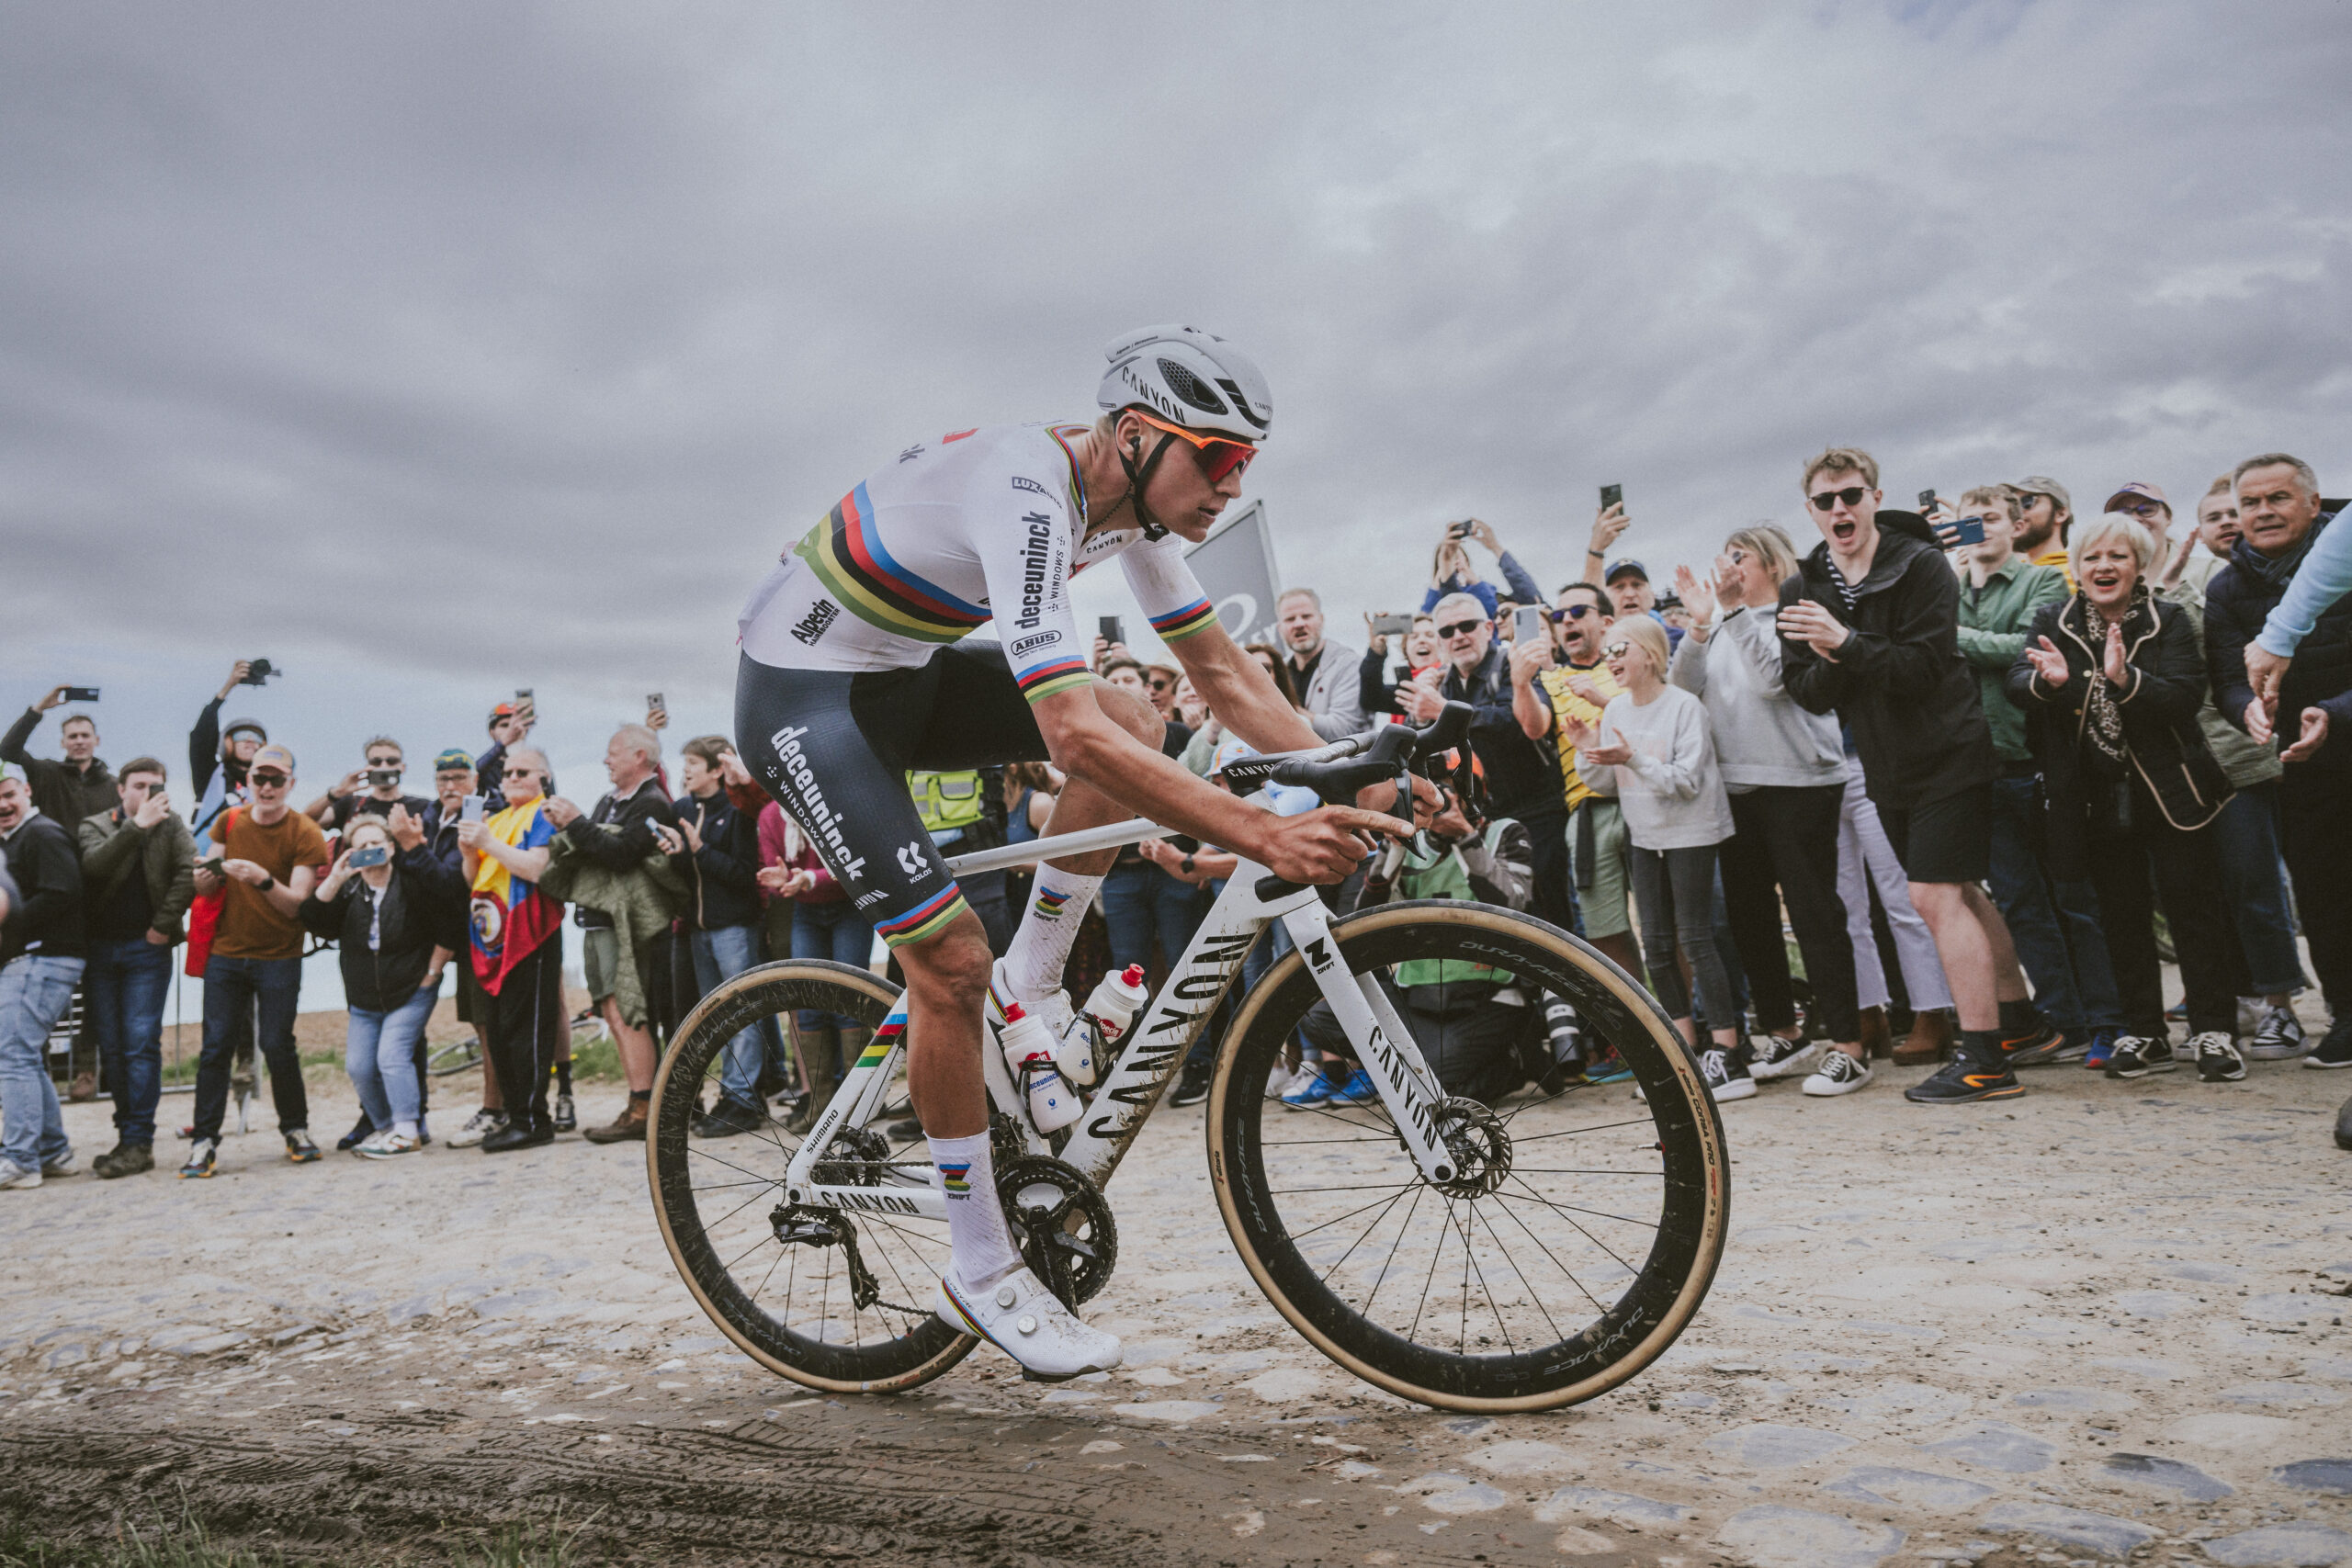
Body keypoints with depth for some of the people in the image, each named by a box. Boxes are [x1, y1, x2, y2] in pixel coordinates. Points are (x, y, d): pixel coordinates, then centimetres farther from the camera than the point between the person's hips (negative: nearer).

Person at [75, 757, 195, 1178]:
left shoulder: (171, 825, 4)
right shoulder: (94, 826, 7)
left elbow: (189, 872, -7)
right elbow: (94, 864, -14)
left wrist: (163, 924, -12)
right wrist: (136, 826, -22)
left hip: (146, 950, -3)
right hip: (100, 949, 3)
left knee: (141, 1044, -8)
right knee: (111, 1048, 7)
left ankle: (138, 1142, -5)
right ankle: (127, 1132, 16)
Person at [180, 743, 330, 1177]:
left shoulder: (306, 835, -8)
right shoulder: (229, 822, 5)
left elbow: (296, 903, -15)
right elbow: (203, 891, 8)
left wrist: (263, 879, -34)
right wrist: (207, 875, -15)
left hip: (279, 957, -3)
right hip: (226, 952, 3)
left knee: (277, 1044, -4)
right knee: (215, 1045, -1)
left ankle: (296, 1129, 14)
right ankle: (204, 1142, 4)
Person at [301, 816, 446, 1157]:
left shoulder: (413, 883, -10)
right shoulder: (346, 890, 3)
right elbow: (313, 922, -13)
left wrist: (431, 972, -6)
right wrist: (334, 880, -23)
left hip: (411, 994, -5)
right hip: (363, 1001, 5)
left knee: (392, 1057, -17)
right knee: (358, 1068, 0)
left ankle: (407, 1131, -11)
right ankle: (386, 1127, 17)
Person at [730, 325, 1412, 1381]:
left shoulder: (1133, 500, -5)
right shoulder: (1026, 497, -32)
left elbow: (1222, 672, -2)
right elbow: (1073, 737, -42)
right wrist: (1265, 838, -45)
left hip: (903, 670, 8)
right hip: (803, 689, -8)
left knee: (1137, 721, -10)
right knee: (952, 958, -14)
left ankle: (1030, 990, 4)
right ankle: (980, 1274, 2)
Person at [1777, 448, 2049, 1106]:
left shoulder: (1921, 565, -12)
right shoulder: (1802, 590, 3)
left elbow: (1925, 665, -22)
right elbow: (1806, 693, -2)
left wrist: (1848, 643, -33)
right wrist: (1828, 662, -22)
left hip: (1947, 753, -6)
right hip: (1886, 764, 7)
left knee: (1934, 895, -13)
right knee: (1960, 891, 17)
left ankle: (1983, 1060, -6)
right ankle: (2017, 1020, 34)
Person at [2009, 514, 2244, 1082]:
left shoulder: (2170, 622, -2)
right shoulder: (2052, 623, 3)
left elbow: (2187, 698, -14)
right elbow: (2016, 683, -12)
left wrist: (2125, 679, -32)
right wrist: (2047, 680, -36)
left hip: (2169, 789, -2)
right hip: (2097, 796, 2)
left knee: (2192, 903, 0)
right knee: (2121, 913, 8)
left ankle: (2213, 1031, 9)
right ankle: (2144, 1034, 17)